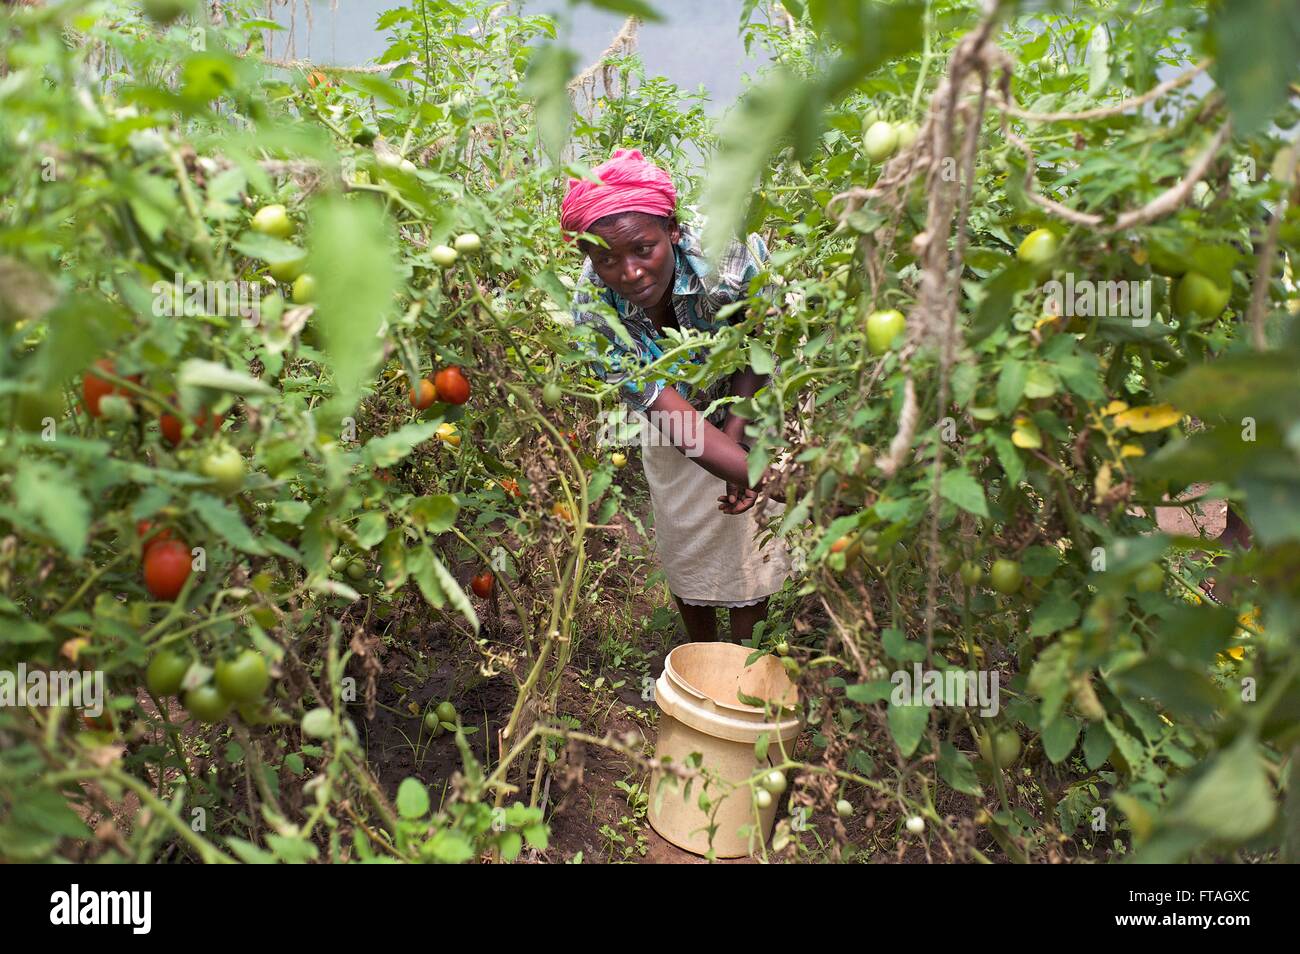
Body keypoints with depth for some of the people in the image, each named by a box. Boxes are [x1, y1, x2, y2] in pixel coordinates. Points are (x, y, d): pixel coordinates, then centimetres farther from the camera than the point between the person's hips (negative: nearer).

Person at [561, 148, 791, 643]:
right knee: (685, 550, 14)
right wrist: (768, 479, -46)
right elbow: (679, 421, -37)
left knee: (749, 544, 3)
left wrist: (736, 435, -29)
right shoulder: (592, 313, -34)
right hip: (673, 437, 1)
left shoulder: (736, 252, -37)